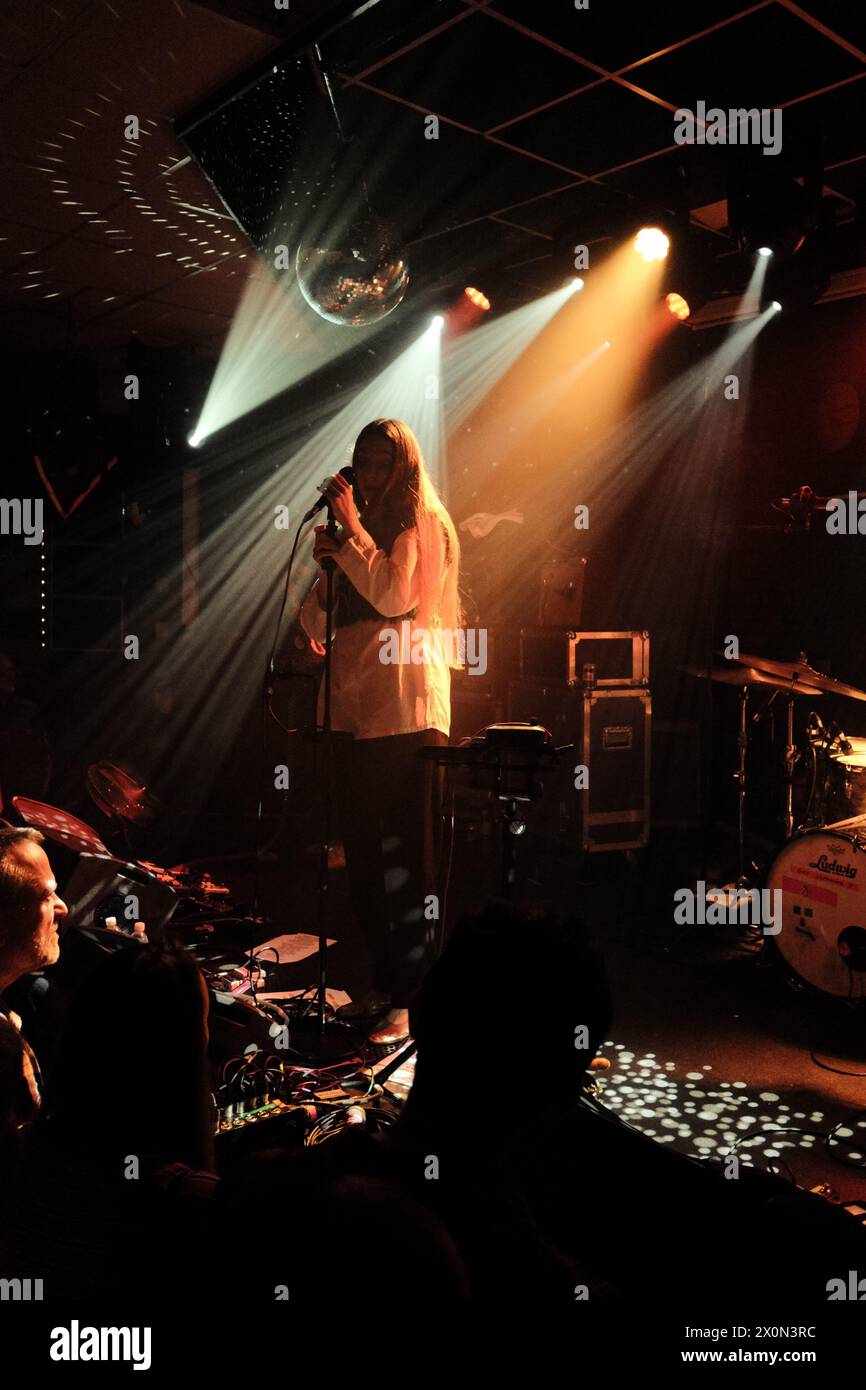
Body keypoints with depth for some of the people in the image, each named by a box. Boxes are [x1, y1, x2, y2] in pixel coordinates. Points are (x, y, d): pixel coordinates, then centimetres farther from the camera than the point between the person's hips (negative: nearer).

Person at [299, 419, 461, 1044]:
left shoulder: (421, 524, 2)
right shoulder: (356, 532, 21)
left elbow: (395, 595, -16)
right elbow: (315, 624, 17)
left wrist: (352, 529, -10)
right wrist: (324, 565, 1)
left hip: (404, 710, -7)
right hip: (353, 711, 7)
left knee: (405, 858, -6)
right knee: (365, 858, 10)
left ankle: (410, 1001, 0)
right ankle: (383, 987, 21)